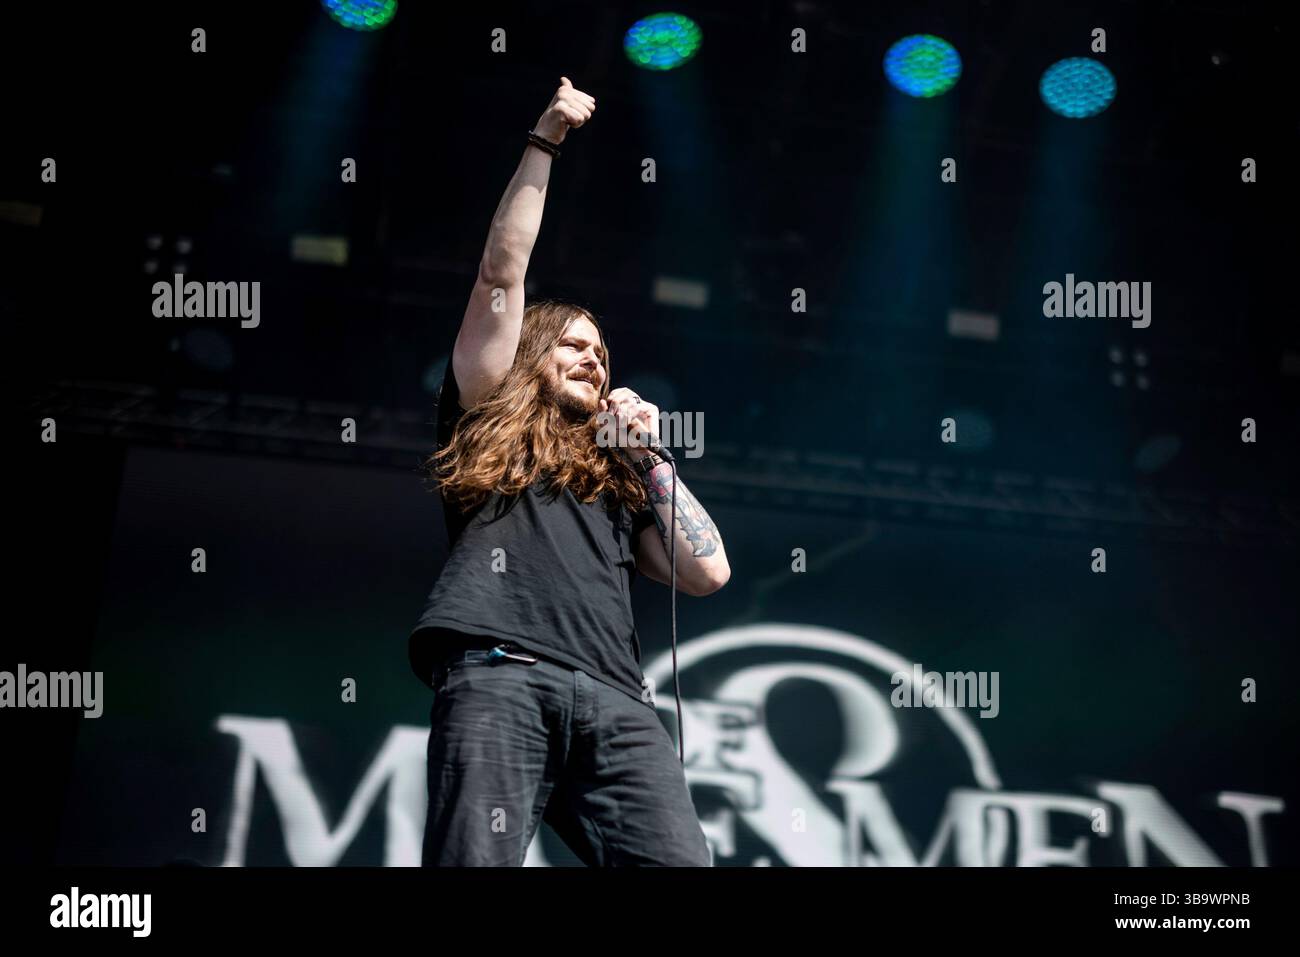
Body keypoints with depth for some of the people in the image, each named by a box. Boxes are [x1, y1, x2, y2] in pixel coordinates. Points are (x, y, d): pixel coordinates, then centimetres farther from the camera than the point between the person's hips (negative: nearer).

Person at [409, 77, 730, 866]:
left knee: (682, 861, -19)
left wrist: (649, 456, 21)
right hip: (498, 675, -3)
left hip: (612, 694, 4)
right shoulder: (487, 421, 26)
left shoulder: (617, 471, 34)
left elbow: (709, 572, 21)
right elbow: (503, 270, 19)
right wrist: (544, 143, 20)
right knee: (478, 860, -22)